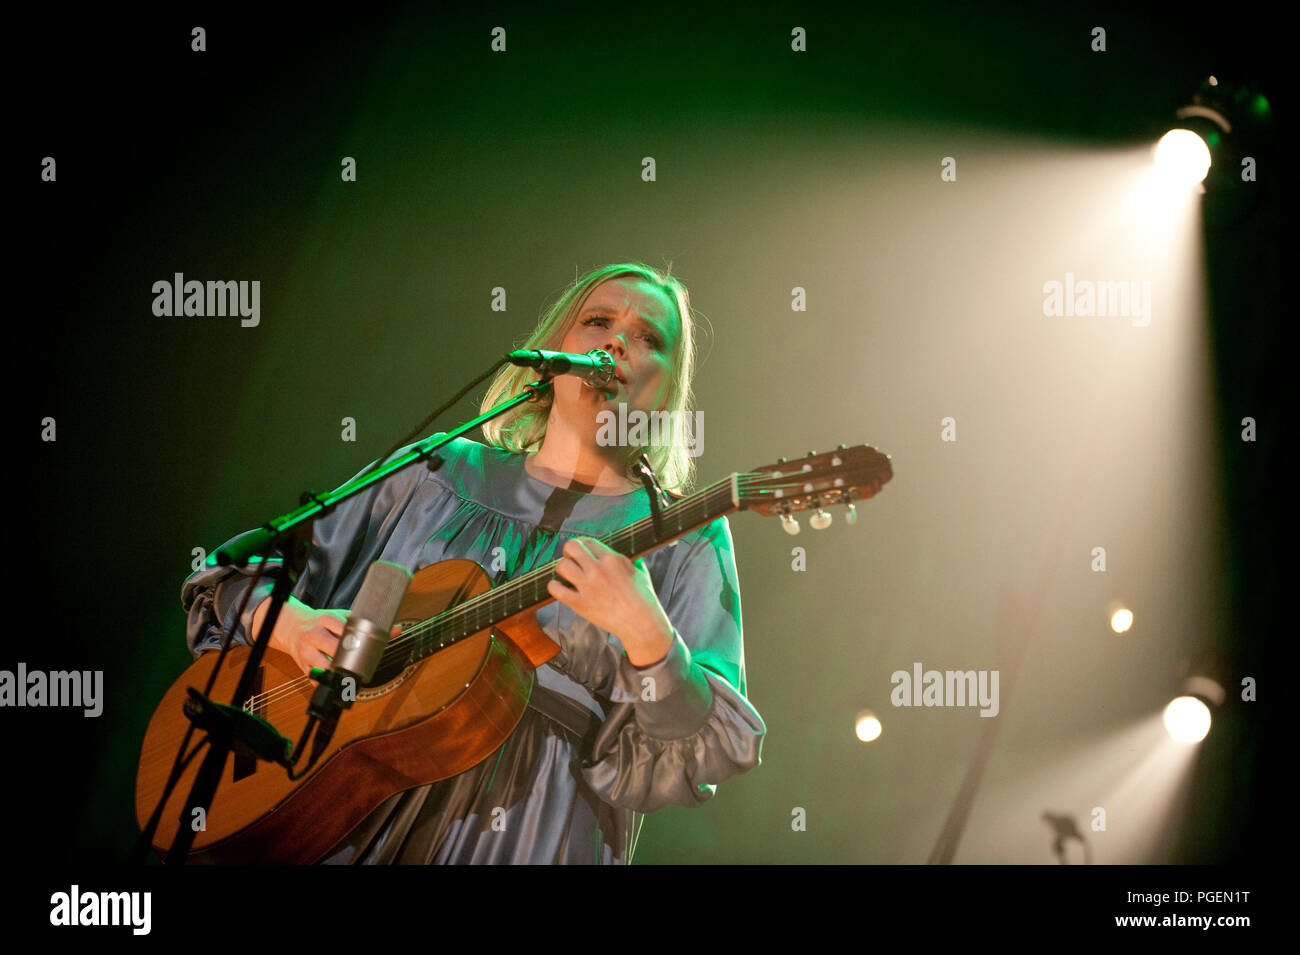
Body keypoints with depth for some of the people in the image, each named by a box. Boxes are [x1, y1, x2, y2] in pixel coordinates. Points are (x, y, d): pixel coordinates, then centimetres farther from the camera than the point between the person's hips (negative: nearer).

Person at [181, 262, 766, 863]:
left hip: (523, 843, -2)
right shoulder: (438, 475, 12)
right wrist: (293, 626, -6)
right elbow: (239, 575, 15)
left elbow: (700, 753, -7)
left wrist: (648, 636, -23)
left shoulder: (685, 542, 4)